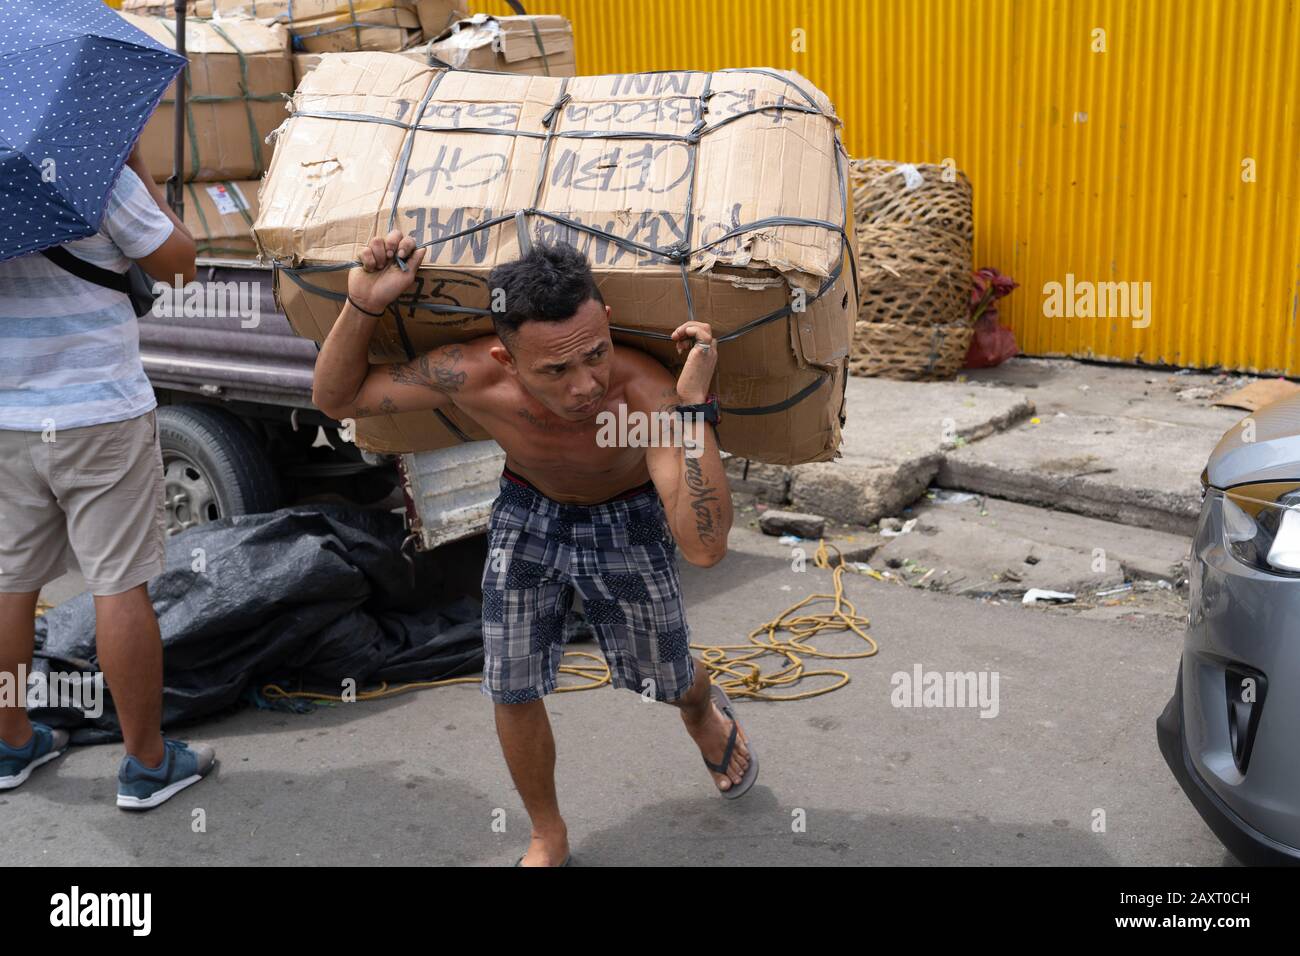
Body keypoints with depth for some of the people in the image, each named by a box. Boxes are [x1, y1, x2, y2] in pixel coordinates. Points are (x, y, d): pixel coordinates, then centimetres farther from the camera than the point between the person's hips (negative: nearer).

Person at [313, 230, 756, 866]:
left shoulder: (646, 392, -42)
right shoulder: (470, 375, -35)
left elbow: (706, 548, -51)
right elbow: (335, 399, -18)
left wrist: (695, 405, -56)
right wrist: (363, 303, -35)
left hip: (626, 520, -1)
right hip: (526, 513, 2)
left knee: (666, 676, 16)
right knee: (512, 690, 5)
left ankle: (705, 713, 56)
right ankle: (548, 838, 32)